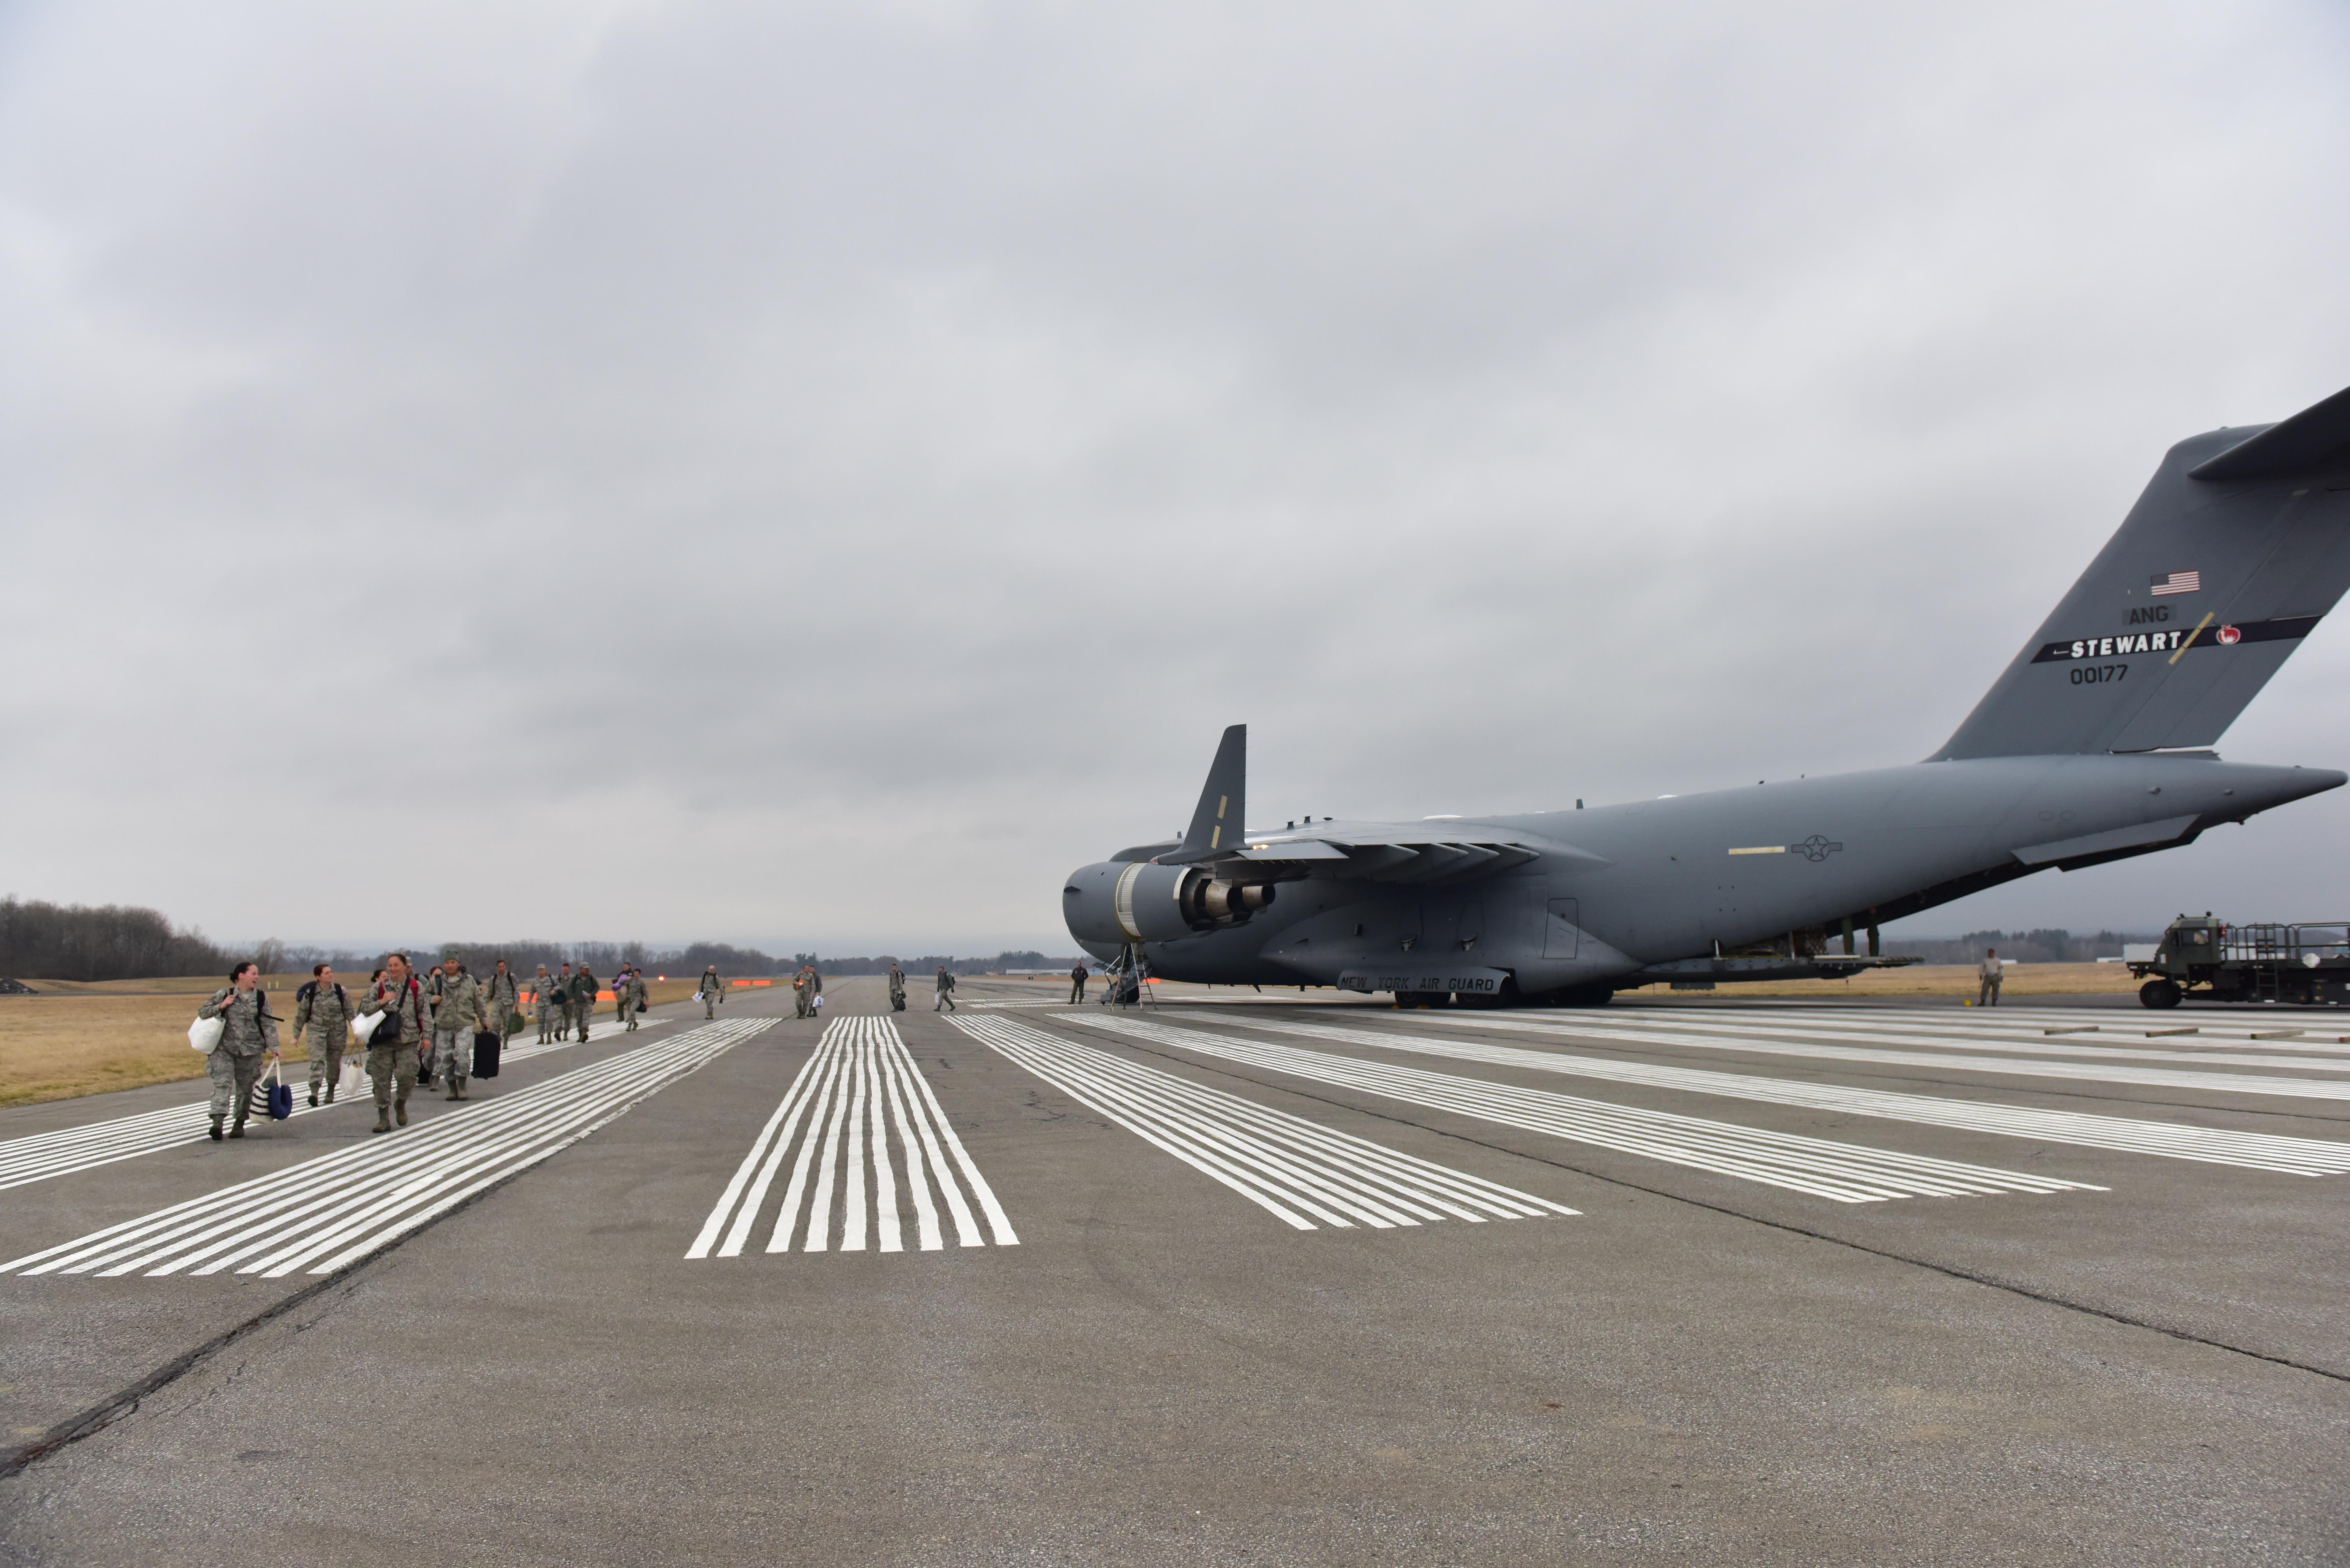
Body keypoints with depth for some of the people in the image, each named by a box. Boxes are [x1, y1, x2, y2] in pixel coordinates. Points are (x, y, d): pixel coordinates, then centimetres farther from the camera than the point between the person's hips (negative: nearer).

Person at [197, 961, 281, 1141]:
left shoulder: (261, 998, 4)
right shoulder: (224, 995, 0)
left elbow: (268, 1024, 2)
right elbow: (202, 1013, 4)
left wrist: (273, 1047, -6)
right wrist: (220, 1007, -13)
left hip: (250, 1051, 2)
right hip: (224, 1049, -2)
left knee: (246, 1088, 8)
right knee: (222, 1083, -15)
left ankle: (240, 1123, 21)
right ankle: (218, 1122, -25)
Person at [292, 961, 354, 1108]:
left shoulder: (341, 991, -1)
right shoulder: (310, 994, -4)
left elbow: (349, 1012, 3)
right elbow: (301, 1015, 4)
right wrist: (296, 1035, 5)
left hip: (338, 1031, 1)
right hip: (316, 1031, -1)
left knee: (334, 1063, 8)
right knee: (317, 1060, -16)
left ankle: (331, 1092, 25)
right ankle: (314, 1092, -27)